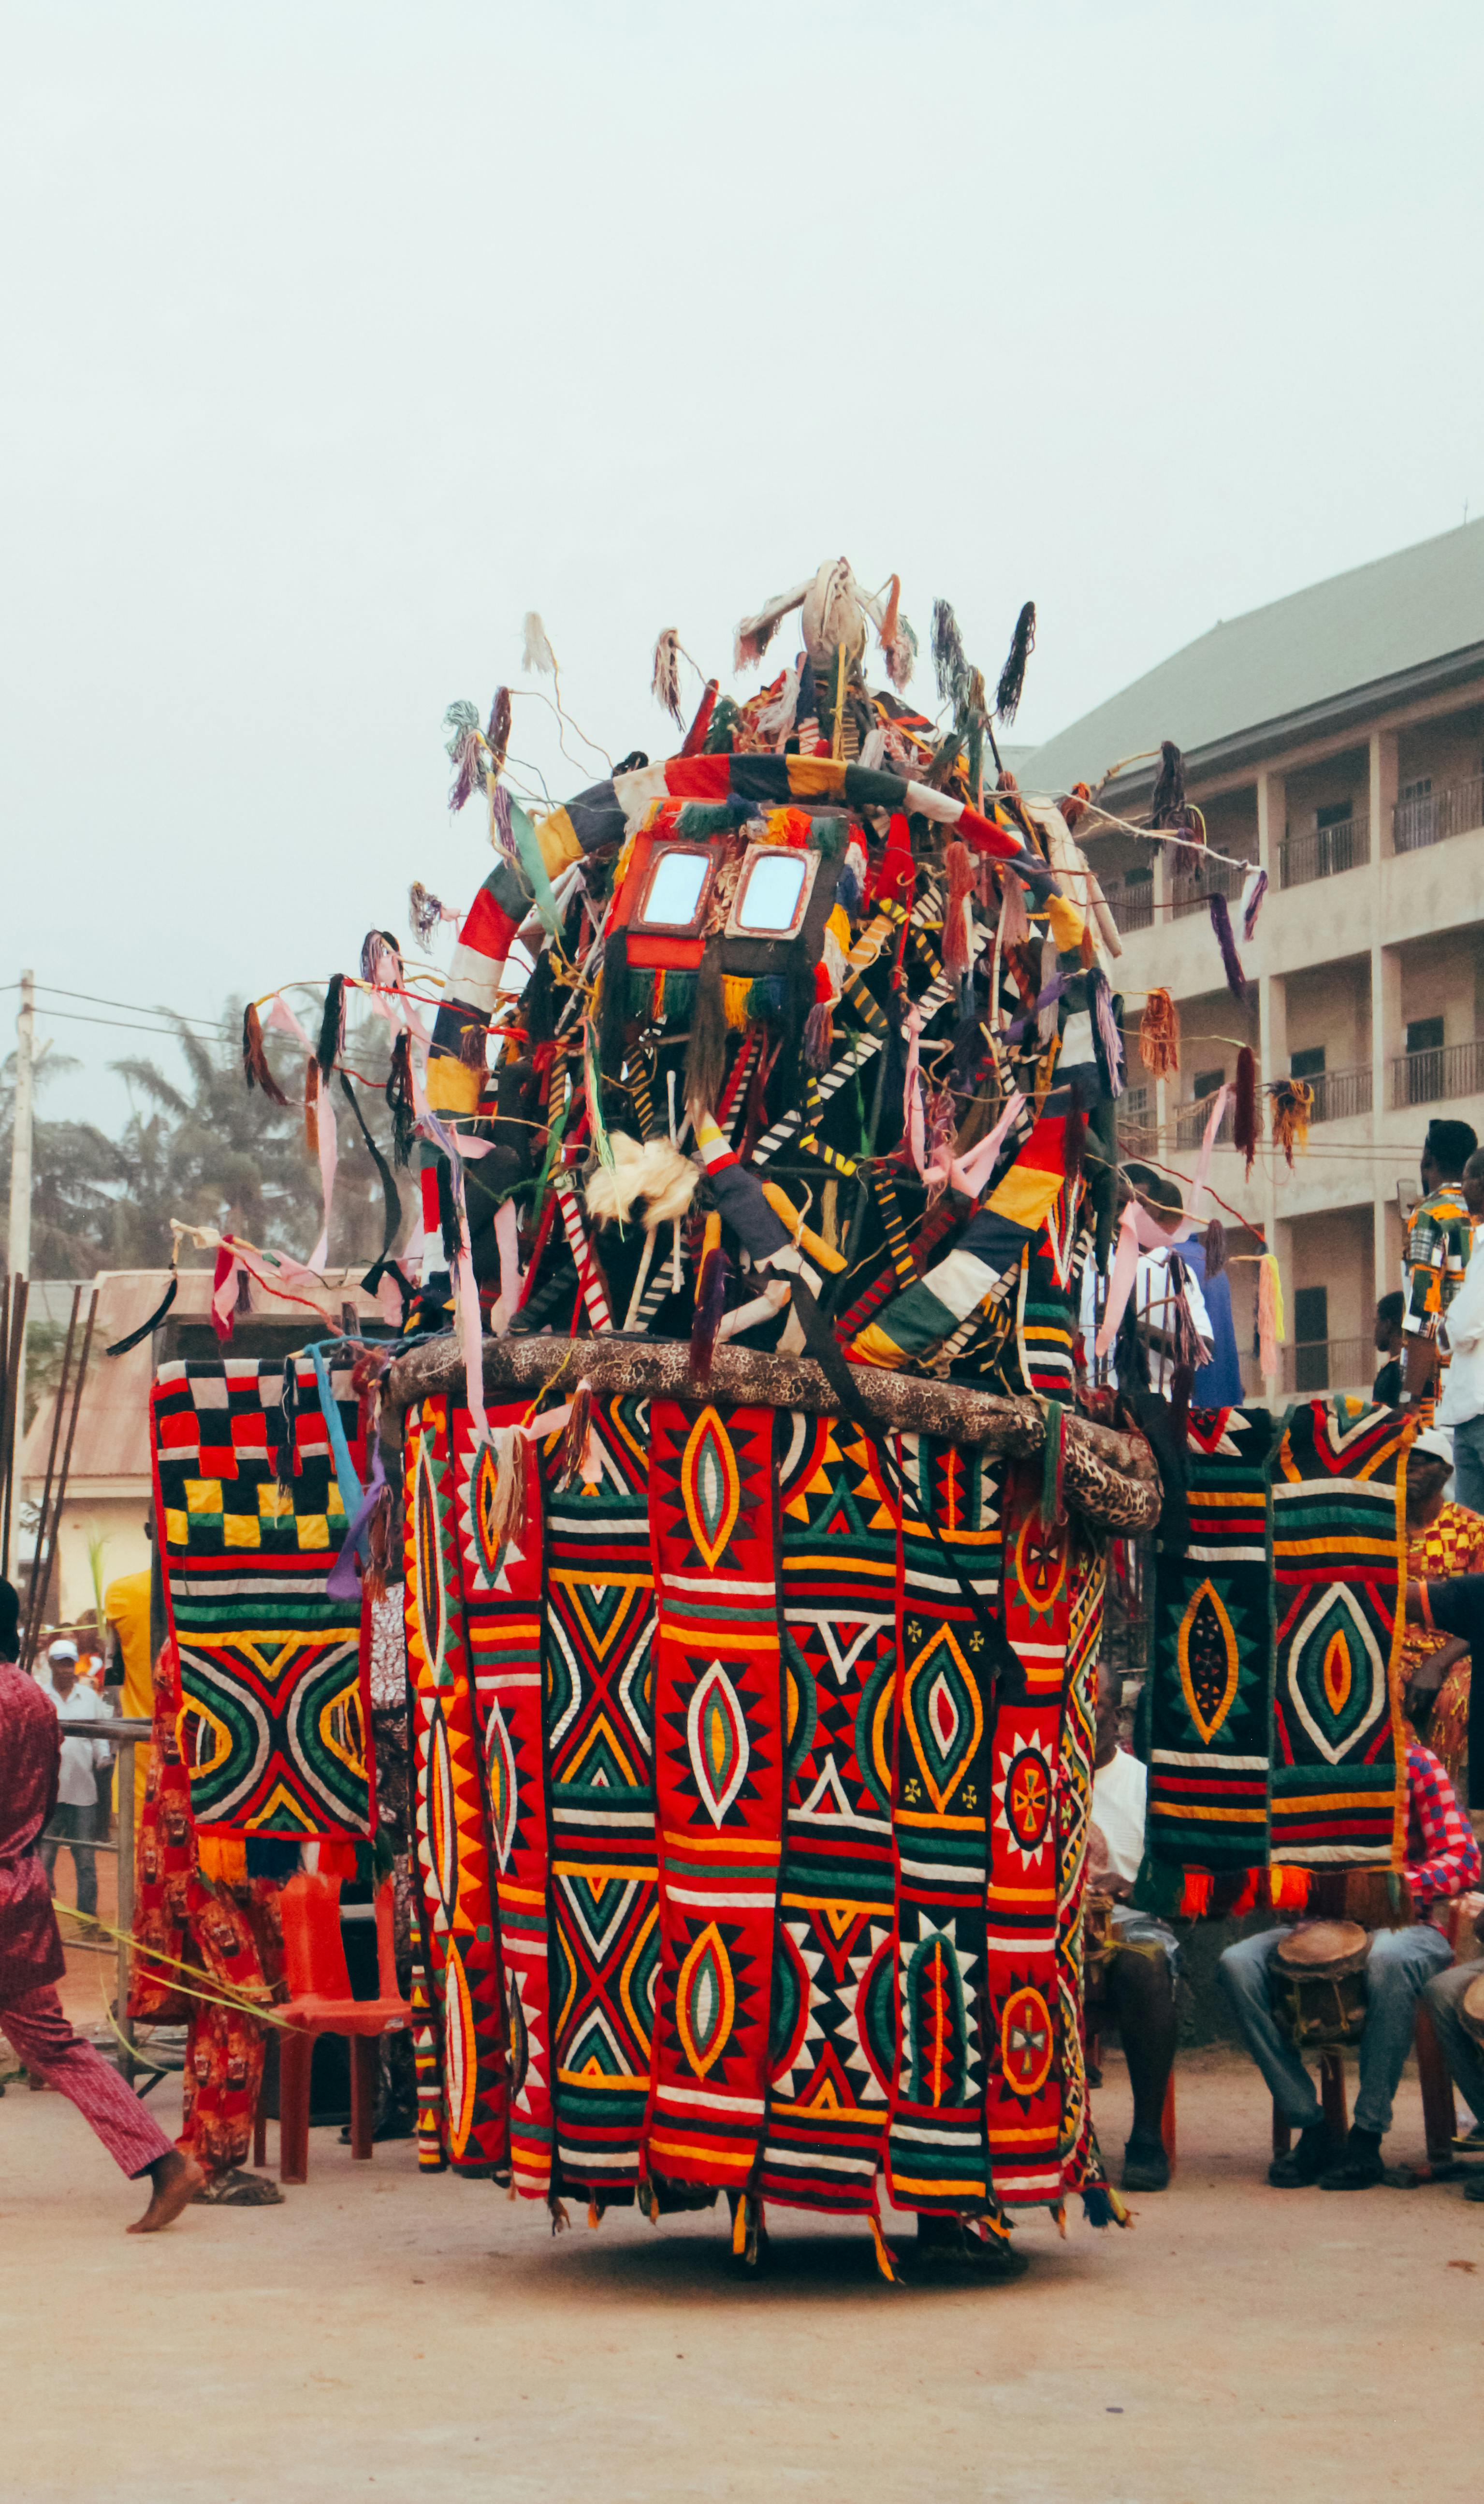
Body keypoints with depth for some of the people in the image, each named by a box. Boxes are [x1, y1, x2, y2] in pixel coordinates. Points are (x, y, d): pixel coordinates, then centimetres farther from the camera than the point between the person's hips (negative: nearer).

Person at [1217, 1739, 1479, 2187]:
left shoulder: (1414, 1764, -2)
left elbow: (1464, 1862, -8)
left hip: (1404, 1925, -4)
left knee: (1387, 1960, -41)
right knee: (1237, 1963, -25)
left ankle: (1367, 2137, -31)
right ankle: (1312, 2129, -22)